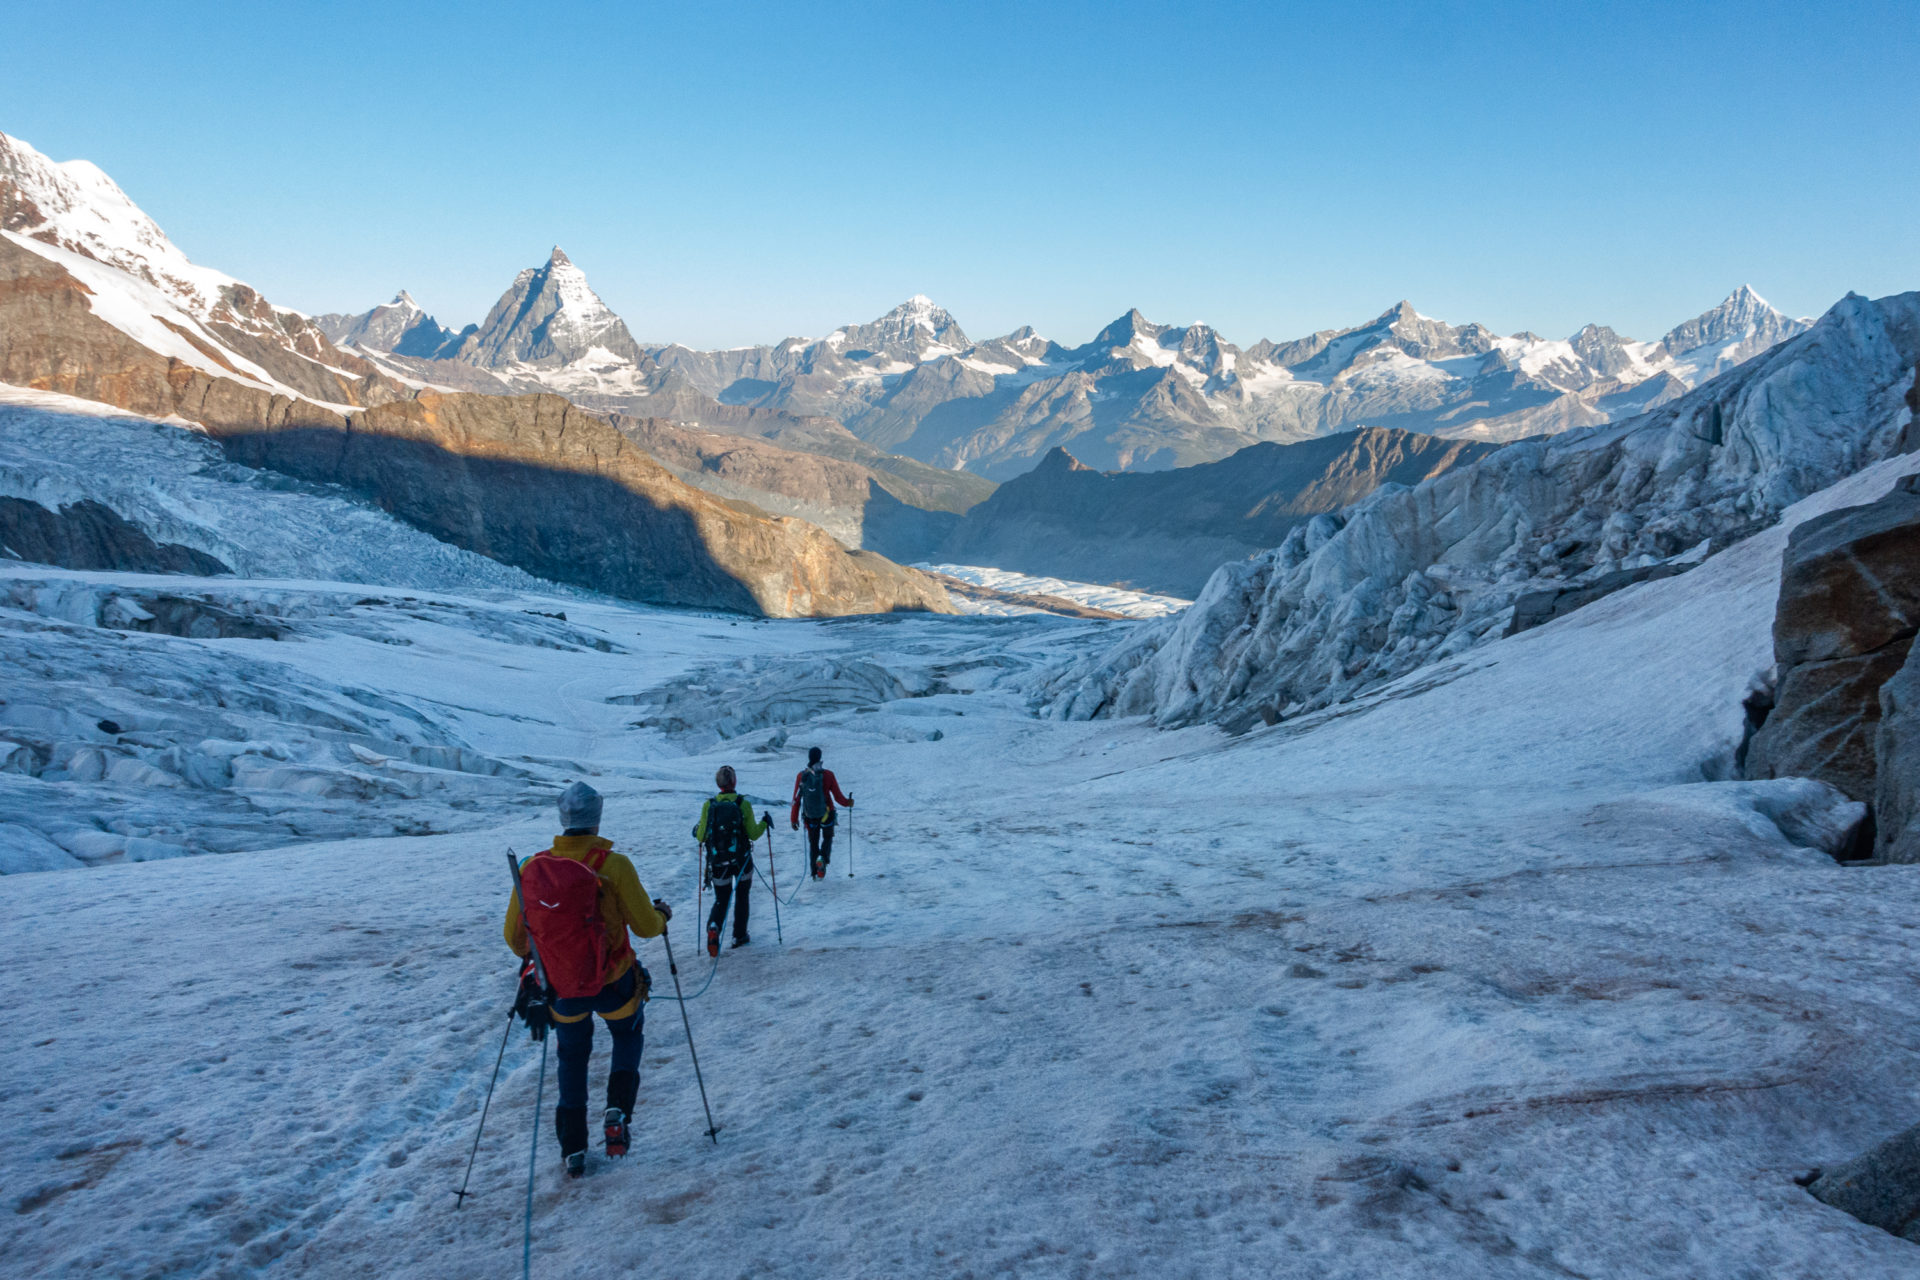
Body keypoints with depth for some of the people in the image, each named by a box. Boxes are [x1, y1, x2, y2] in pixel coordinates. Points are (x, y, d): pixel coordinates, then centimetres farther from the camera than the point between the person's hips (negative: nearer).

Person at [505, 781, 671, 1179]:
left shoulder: (532, 868, -7)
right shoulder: (613, 865, -18)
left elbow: (514, 936, 2)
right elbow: (646, 926, -12)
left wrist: (532, 954, 24)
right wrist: (662, 914, 11)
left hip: (561, 990, 3)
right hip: (614, 984, -2)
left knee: (572, 1059, 25)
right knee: (628, 1036, 28)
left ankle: (573, 1149, 26)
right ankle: (618, 1111, 11)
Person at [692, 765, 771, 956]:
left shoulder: (709, 805, -7)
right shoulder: (743, 804, -10)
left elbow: (702, 836, -4)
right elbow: (753, 834, -8)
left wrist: (697, 830, 18)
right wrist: (764, 823, 10)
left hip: (718, 861, 1)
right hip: (742, 860, -1)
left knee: (721, 900, 13)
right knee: (741, 897, 20)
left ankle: (713, 927, -16)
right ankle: (739, 936, 24)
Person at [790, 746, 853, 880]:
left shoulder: (801, 776, -8)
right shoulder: (828, 775, -13)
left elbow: (796, 800, -5)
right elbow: (838, 797, -8)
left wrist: (794, 819, 4)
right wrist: (848, 802, 12)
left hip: (809, 816, 1)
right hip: (826, 814, -1)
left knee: (813, 843, 19)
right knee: (828, 838, 21)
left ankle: (815, 873, 17)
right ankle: (823, 858, -8)